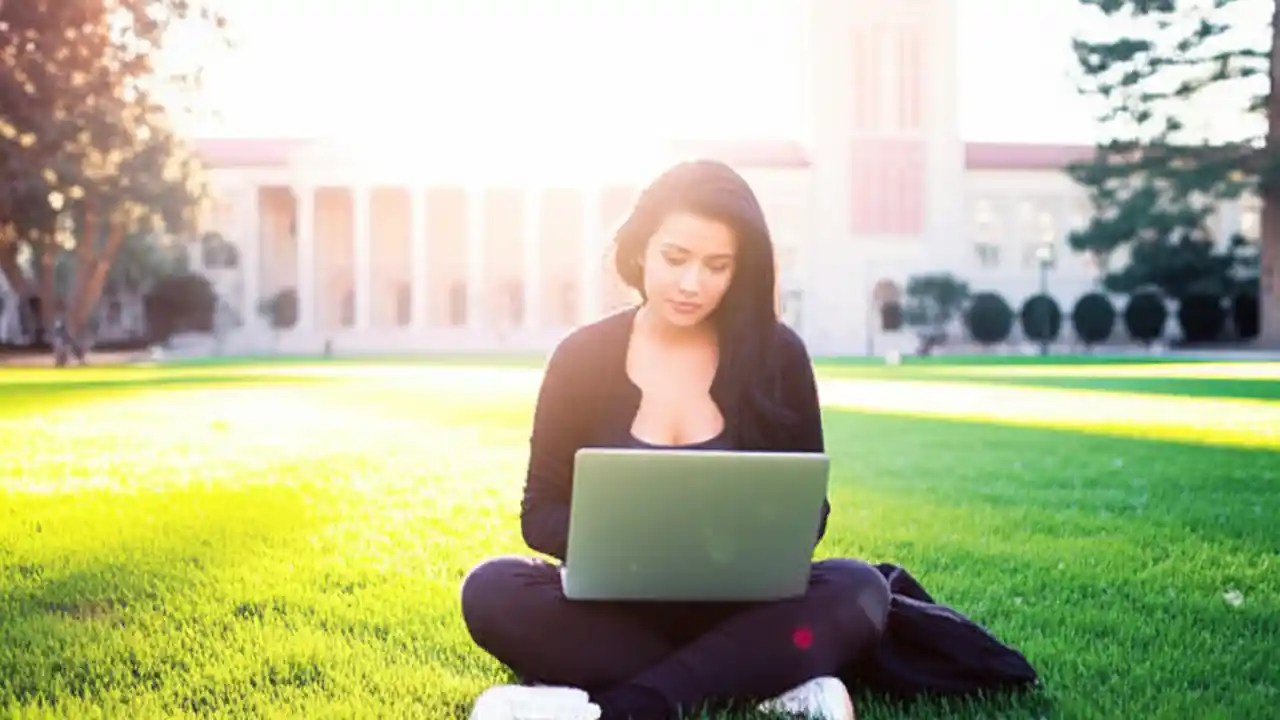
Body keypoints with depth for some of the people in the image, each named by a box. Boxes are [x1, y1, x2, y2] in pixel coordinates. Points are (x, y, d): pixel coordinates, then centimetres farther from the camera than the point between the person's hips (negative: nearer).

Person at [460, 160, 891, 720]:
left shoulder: (777, 354, -2)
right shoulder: (583, 358, -2)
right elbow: (542, 513, 0)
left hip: (736, 607, 0)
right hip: (617, 606, 1)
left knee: (857, 591, -29)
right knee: (493, 590, -28)